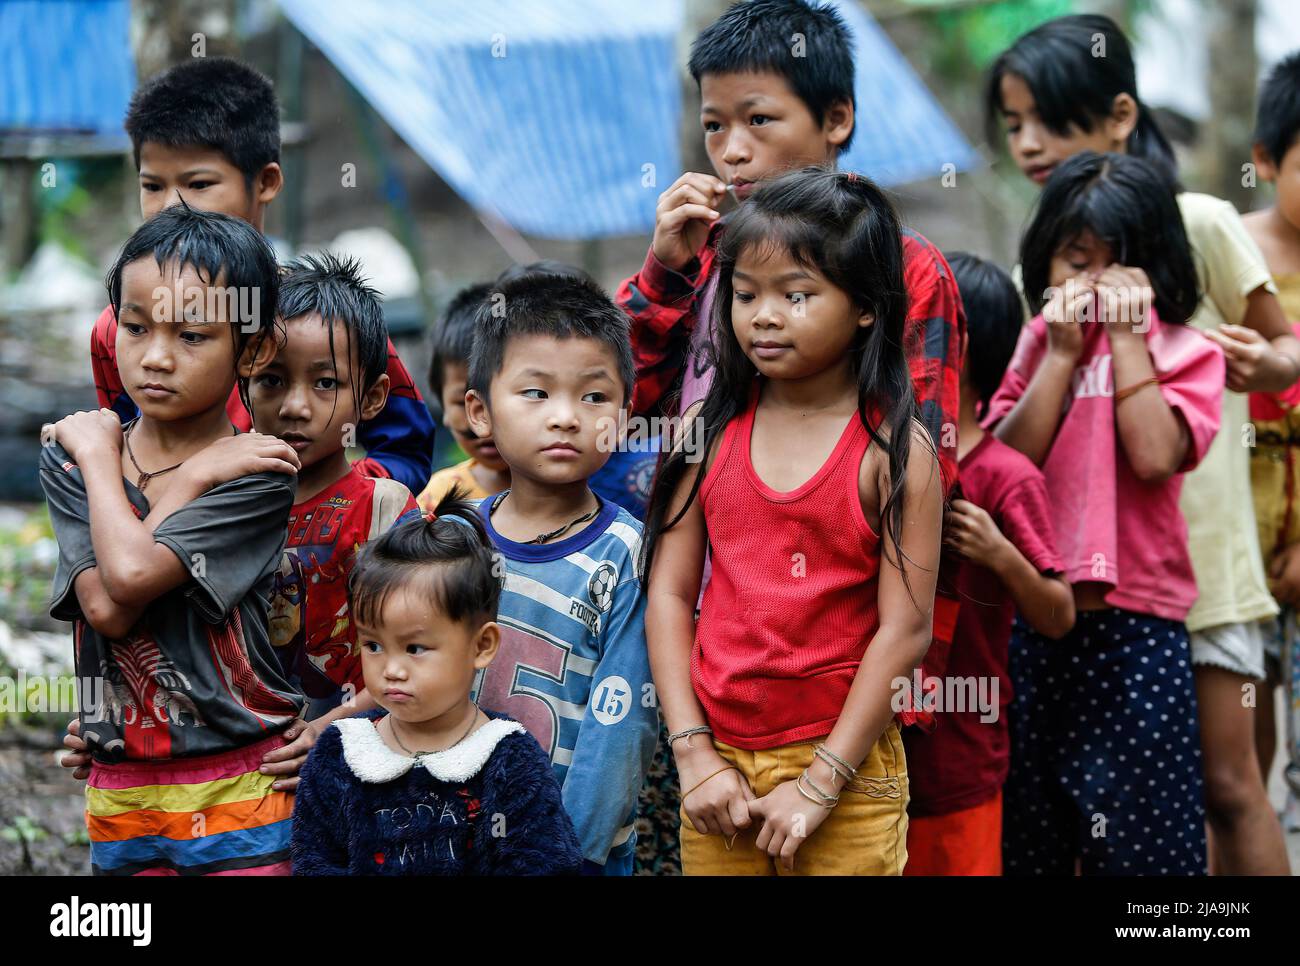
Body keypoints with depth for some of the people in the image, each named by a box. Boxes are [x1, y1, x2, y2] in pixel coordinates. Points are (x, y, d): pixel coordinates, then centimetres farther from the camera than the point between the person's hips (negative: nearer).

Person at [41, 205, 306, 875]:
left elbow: (131, 574, -23)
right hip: (120, 791, 4)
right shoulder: (68, 459, 2)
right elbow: (105, 609, -13)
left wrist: (99, 453, -8)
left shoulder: (256, 474, -10)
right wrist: (194, 478, -14)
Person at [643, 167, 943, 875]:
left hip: (843, 765, -3)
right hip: (717, 763, 3)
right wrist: (695, 755, -7)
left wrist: (819, 785, -13)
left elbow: (904, 630, -11)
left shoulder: (893, 450, -9)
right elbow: (669, 593, 1)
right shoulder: (711, 430, 1)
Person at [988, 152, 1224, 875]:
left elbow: (1154, 456, -15)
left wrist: (1125, 338, -11)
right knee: (1024, 836, 10)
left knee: (1137, 839, -1)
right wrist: (1063, 351, -7)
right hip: (1027, 619, 3)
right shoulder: (1031, 346, 9)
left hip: (1135, 626, -3)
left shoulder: (1184, 353, 3)